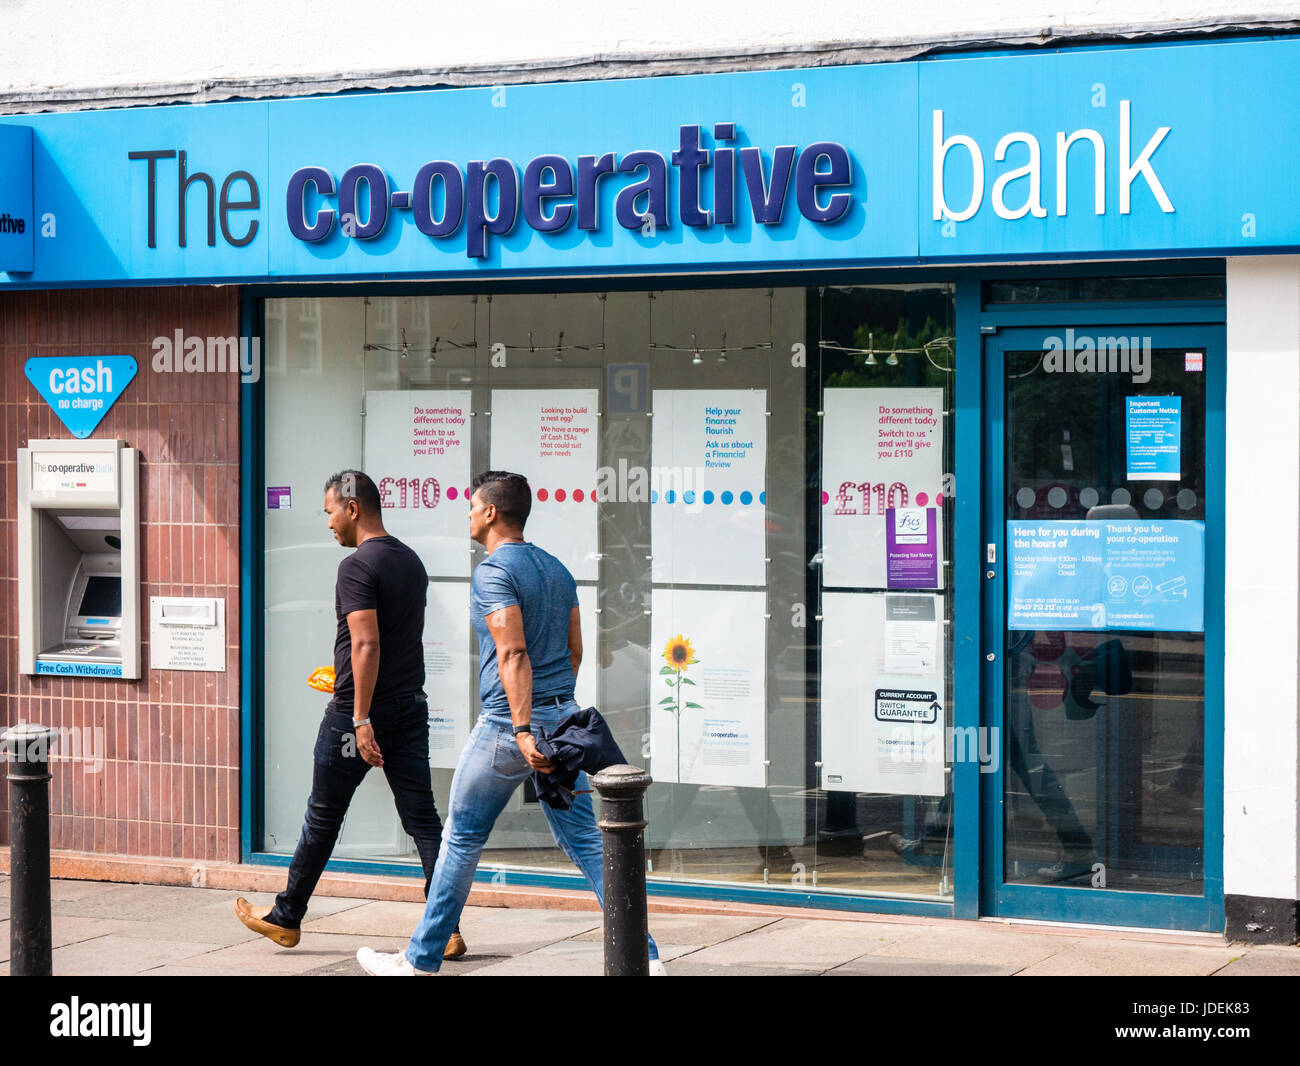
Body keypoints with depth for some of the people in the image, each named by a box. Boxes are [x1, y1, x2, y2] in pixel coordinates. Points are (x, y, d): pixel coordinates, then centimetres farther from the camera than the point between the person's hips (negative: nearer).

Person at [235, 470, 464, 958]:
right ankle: (447, 928, -3)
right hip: (410, 707, 7)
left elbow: (366, 644, -22)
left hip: (359, 711, -7)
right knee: (423, 818, 3)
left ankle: (287, 917, 21)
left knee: (323, 817, 7)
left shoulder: (358, 566, -14)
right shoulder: (411, 561, 12)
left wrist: (361, 720, -23)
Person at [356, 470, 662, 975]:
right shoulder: (557, 569, 13)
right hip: (563, 717, 7)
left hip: (509, 724, -7)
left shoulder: (494, 572, -12)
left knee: (463, 838, 6)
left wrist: (523, 730, -26)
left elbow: (513, 654, -21)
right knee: (585, 840, 6)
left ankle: (421, 959, 16)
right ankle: (644, 955, -2)